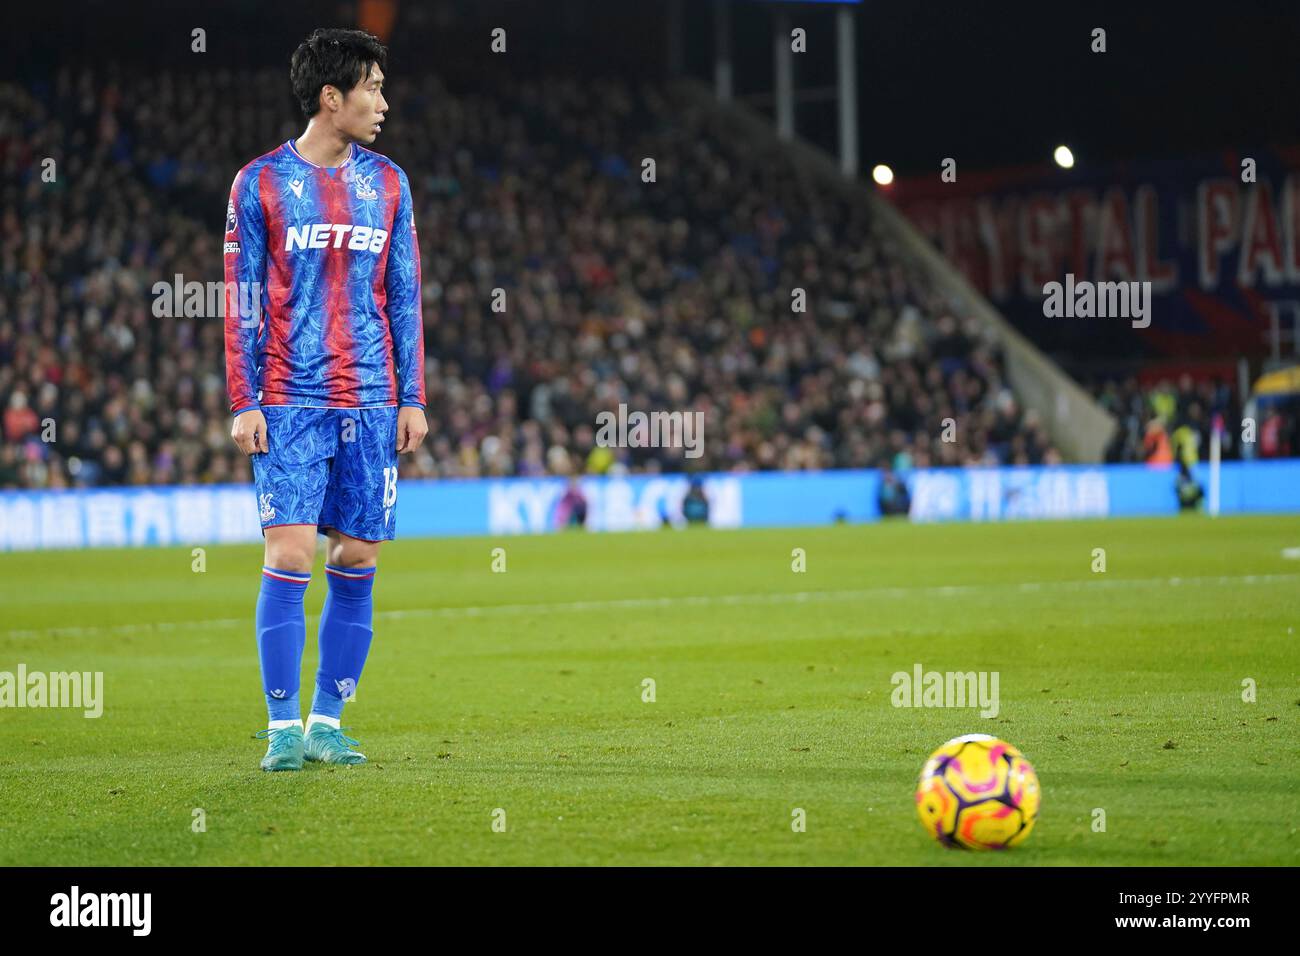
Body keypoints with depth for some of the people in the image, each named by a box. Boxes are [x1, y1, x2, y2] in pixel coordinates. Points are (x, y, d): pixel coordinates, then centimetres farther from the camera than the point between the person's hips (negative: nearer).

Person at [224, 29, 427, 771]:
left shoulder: (388, 184, 11)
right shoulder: (261, 183, 1)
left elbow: (405, 297, 14)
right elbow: (242, 300, 1)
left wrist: (413, 398, 7)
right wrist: (244, 403, -5)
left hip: (371, 404, 4)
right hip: (290, 404, -3)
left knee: (357, 562, 2)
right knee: (289, 557, -10)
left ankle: (328, 723, 11)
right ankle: (284, 728, -4)